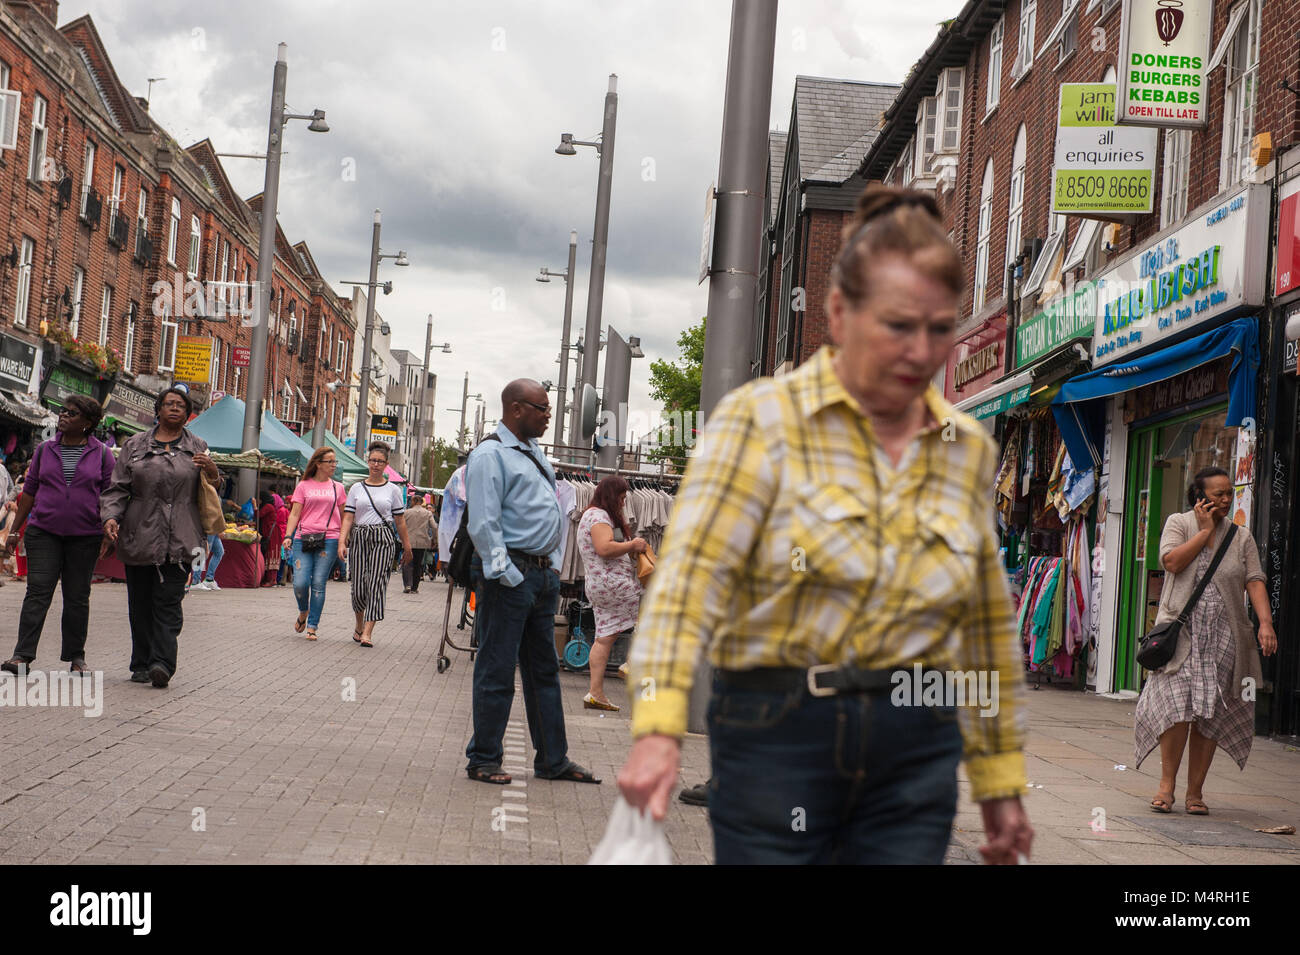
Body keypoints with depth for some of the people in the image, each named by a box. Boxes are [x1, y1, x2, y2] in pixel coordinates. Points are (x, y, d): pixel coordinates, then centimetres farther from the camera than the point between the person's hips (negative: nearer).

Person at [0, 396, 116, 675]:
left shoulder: (102, 454, 3)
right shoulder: (45, 450, 9)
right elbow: (29, 492, 11)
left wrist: (107, 536, -4)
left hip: (85, 536, -1)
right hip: (44, 533, 1)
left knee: (77, 597, 5)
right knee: (38, 591, -8)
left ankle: (75, 657, 13)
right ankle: (22, 655, -10)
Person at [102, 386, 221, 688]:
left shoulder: (197, 448, 13)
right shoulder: (135, 445, 13)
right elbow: (119, 487, 10)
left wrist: (212, 472, -8)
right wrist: (110, 516, -8)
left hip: (179, 539, -1)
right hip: (139, 537, 1)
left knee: (168, 602, -10)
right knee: (140, 604, 4)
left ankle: (162, 662, -15)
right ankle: (142, 664, 13)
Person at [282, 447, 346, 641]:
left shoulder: (337, 488, 14)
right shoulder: (303, 486, 10)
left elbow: (344, 517, 19)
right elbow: (295, 513, 5)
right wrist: (288, 536, -7)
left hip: (329, 540, 1)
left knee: (318, 583, -6)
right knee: (300, 583, -10)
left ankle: (312, 627, 2)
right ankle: (303, 611, 22)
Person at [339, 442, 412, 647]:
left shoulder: (393, 490, 7)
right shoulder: (357, 488, 10)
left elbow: (400, 521, 9)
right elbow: (348, 517, 5)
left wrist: (407, 547, 7)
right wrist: (342, 541, -7)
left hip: (383, 539, -2)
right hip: (359, 538, 2)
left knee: (376, 584, -12)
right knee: (358, 586, 1)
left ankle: (368, 632, -16)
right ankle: (359, 626, 26)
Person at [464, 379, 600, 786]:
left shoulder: (534, 452, 18)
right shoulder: (491, 455, -10)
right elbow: (483, 524, -17)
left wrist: (553, 568, 16)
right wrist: (507, 576, -20)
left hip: (542, 574, 9)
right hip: (509, 576, -9)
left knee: (544, 669, 13)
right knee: (496, 671, -2)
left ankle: (552, 759, 20)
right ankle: (483, 759, 8)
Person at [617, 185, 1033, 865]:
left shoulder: (968, 449, 9)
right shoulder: (761, 418, -5)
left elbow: (988, 629, 16)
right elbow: (692, 571, -16)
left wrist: (1000, 781, 17)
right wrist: (658, 728, -29)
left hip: (917, 755, 4)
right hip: (777, 735, -4)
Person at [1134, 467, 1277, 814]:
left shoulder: (1241, 537, 13)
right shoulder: (1178, 523, 7)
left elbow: (1255, 581, 3)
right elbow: (1172, 562, -10)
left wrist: (1265, 622, -11)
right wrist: (1206, 530, -4)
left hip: (1224, 636, 3)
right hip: (1181, 632, -2)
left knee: (1210, 715, -1)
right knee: (1178, 707, -15)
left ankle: (1195, 791, 7)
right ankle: (1167, 783, 0)